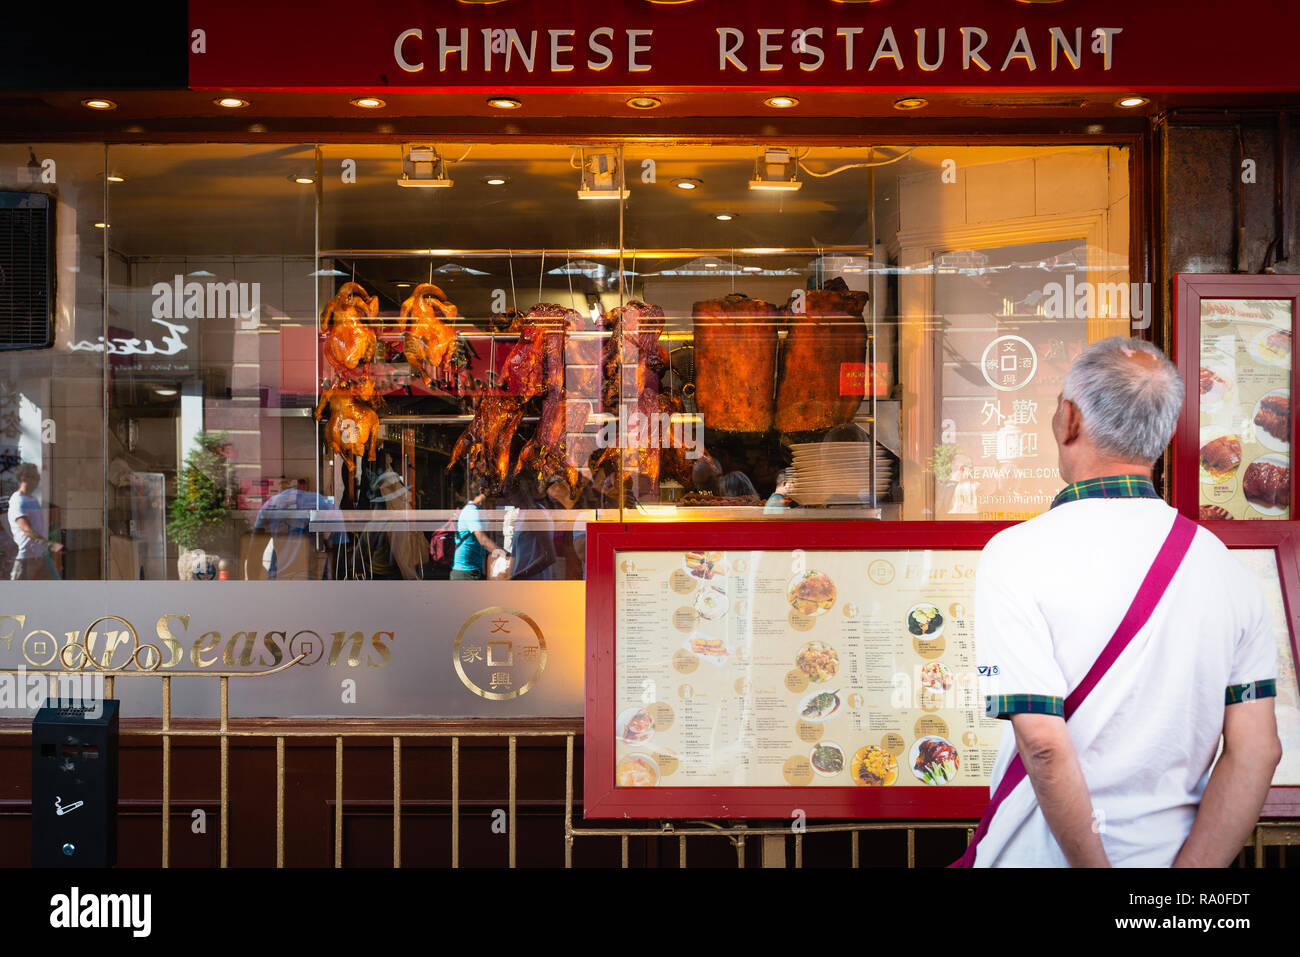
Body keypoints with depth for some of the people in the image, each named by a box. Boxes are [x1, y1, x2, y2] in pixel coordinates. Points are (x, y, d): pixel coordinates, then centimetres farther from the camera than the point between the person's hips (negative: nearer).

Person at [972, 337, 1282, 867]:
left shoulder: (1016, 554, -15)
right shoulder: (1226, 565, 0)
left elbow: (1044, 744, -23)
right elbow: (1257, 749, -6)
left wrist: (1094, 866, -13)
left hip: (1049, 857, -4)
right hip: (1173, 850, 4)